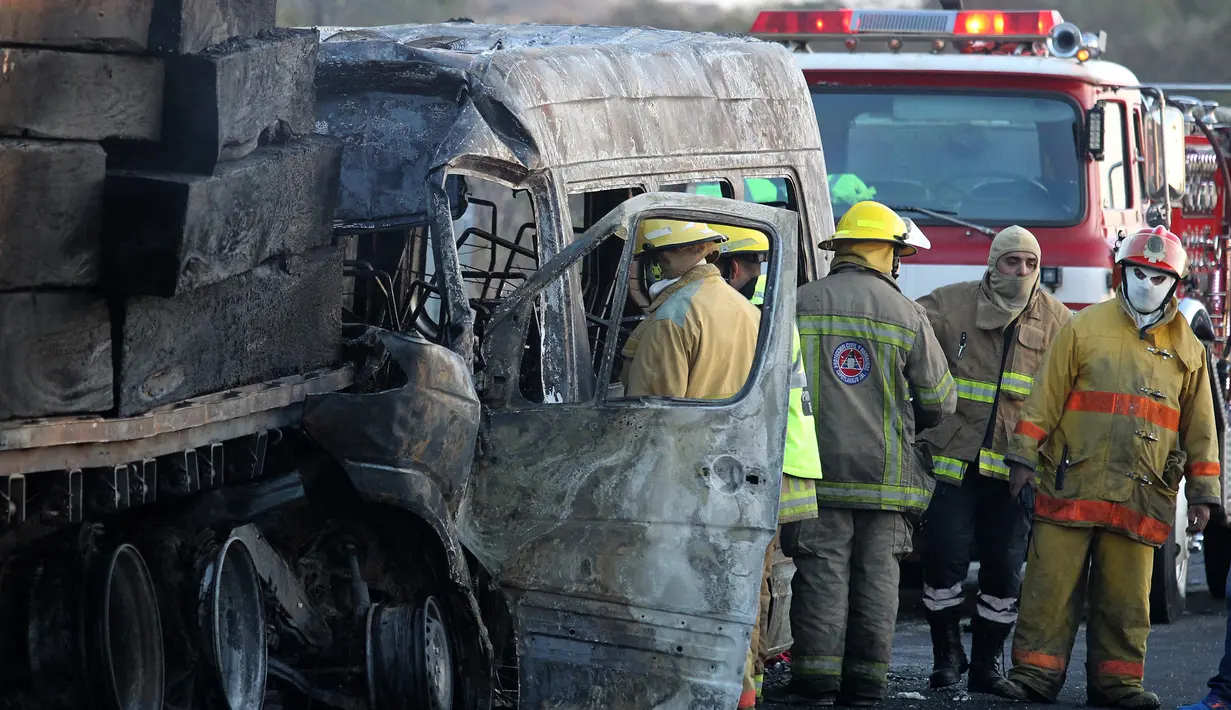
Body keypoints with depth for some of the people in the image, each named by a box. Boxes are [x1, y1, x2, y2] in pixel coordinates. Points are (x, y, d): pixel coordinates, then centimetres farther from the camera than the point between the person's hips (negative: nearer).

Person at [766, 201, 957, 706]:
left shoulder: (803, 305, 1)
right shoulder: (906, 314, -1)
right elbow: (939, 401, 4)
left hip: (819, 469, 0)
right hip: (885, 471, 0)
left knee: (821, 571, 0)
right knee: (876, 574, 5)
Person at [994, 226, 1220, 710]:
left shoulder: (1187, 349, 13)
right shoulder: (1085, 329, 4)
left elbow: (1200, 427, 17)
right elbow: (1044, 399, 3)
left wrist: (1202, 494, 14)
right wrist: (1023, 459, -1)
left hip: (1141, 498, 2)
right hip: (1072, 487, -2)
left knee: (1125, 597, 4)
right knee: (1052, 584, -3)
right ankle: (1036, 671, 1)